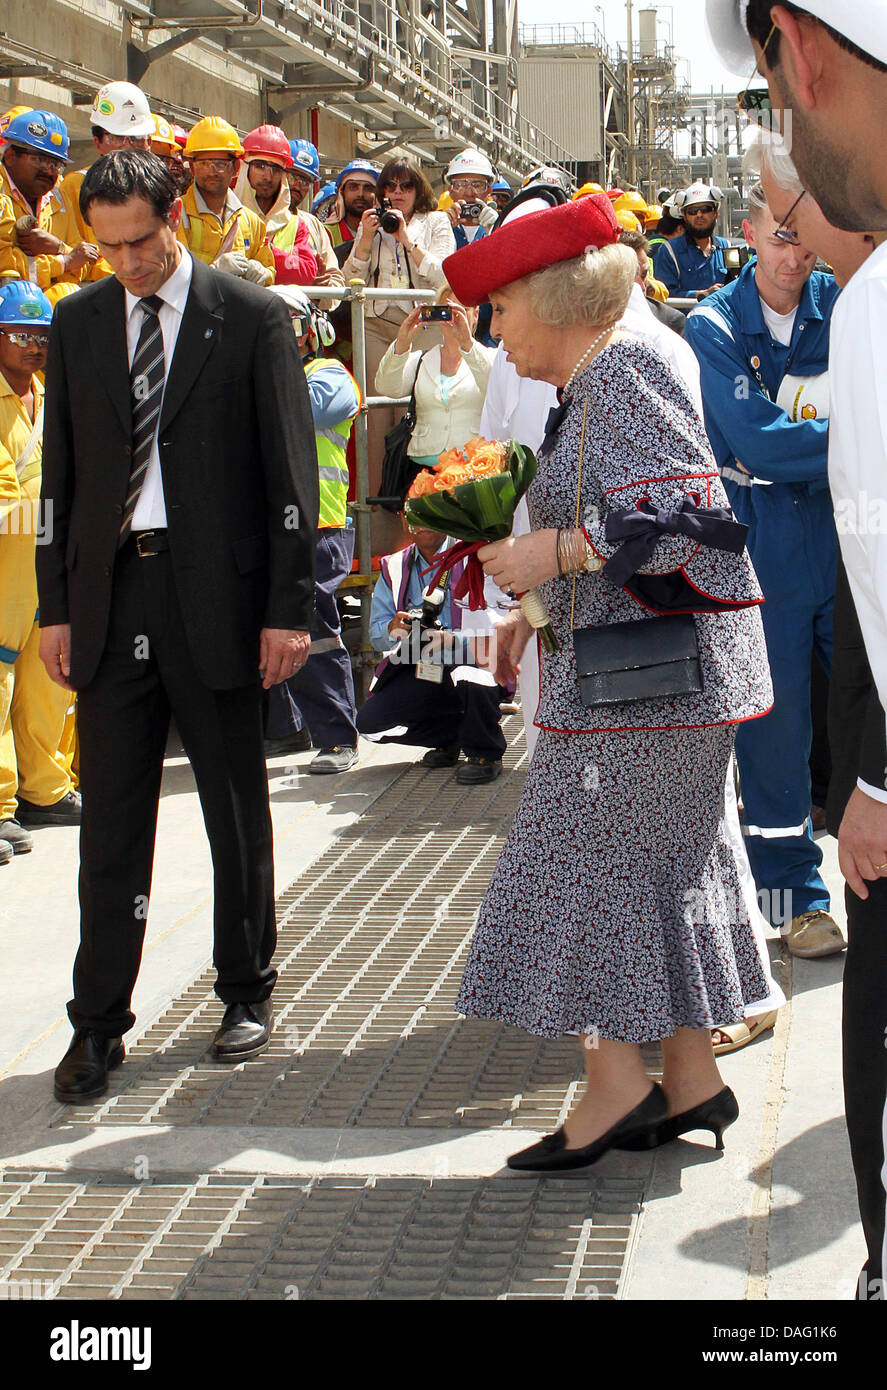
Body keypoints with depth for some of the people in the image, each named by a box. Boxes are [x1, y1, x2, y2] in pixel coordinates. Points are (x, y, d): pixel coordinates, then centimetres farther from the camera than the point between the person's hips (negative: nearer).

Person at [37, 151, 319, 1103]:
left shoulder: (251, 317, -2)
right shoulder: (77, 322, 9)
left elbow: (290, 468, -3)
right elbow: (60, 470, 12)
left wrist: (288, 607, -8)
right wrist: (56, 604, 7)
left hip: (215, 593, -3)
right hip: (109, 595, 3)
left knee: (236, 810, 9)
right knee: (111, 816, 4)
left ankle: (247, 992, 26)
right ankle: (98, 1023, 11)